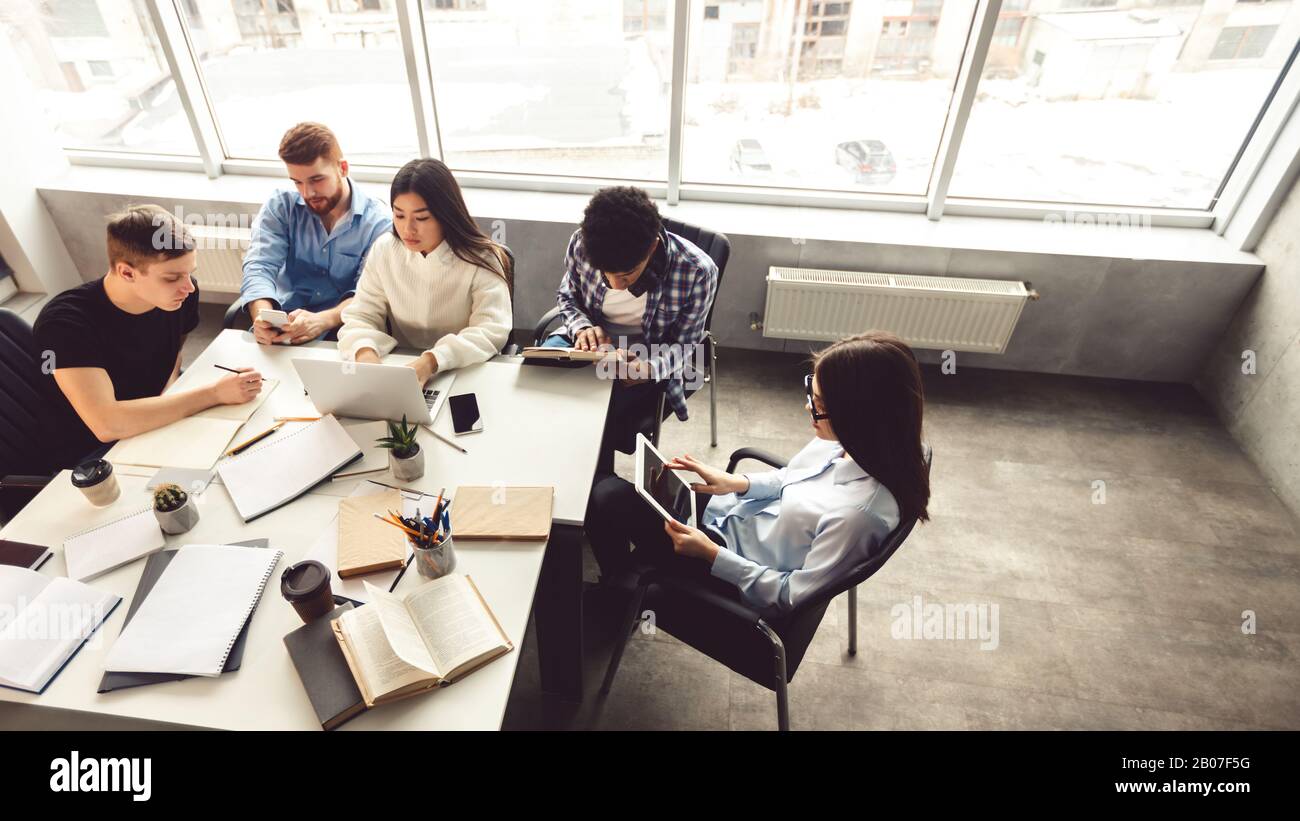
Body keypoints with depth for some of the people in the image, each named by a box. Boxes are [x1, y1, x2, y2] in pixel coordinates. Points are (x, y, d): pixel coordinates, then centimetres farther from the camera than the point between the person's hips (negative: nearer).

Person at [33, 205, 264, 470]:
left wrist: (165, 405, -8)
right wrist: (215, 393, -36)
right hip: (95, 455, -5)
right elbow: (106, 424, -37)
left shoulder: (180, 293, -12)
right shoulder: (65, 323, -26)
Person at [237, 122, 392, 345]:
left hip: (340, 334, -1)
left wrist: (322, 320, -33)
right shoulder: (280, 206, 5)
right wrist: (262, 315, -28)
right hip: (281, 329, 1)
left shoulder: (379, 222, -5)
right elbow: (260, 266, -6)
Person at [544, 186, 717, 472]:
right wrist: (582, 328, -17)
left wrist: (650, 368, -32)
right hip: (590, 342, 3)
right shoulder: (582, 243, -16)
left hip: (653, 358, -2)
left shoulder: (697, 271, -23)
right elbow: (567, 296, 6)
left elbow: (684, 344, -10)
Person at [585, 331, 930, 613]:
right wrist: (738, 482, -8)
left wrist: (712, 555, -23)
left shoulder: (859, 512, -35)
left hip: (737, 576, -8)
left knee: (607, 497, -6)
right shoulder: (850, 441, -12)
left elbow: (796, 594, -23)